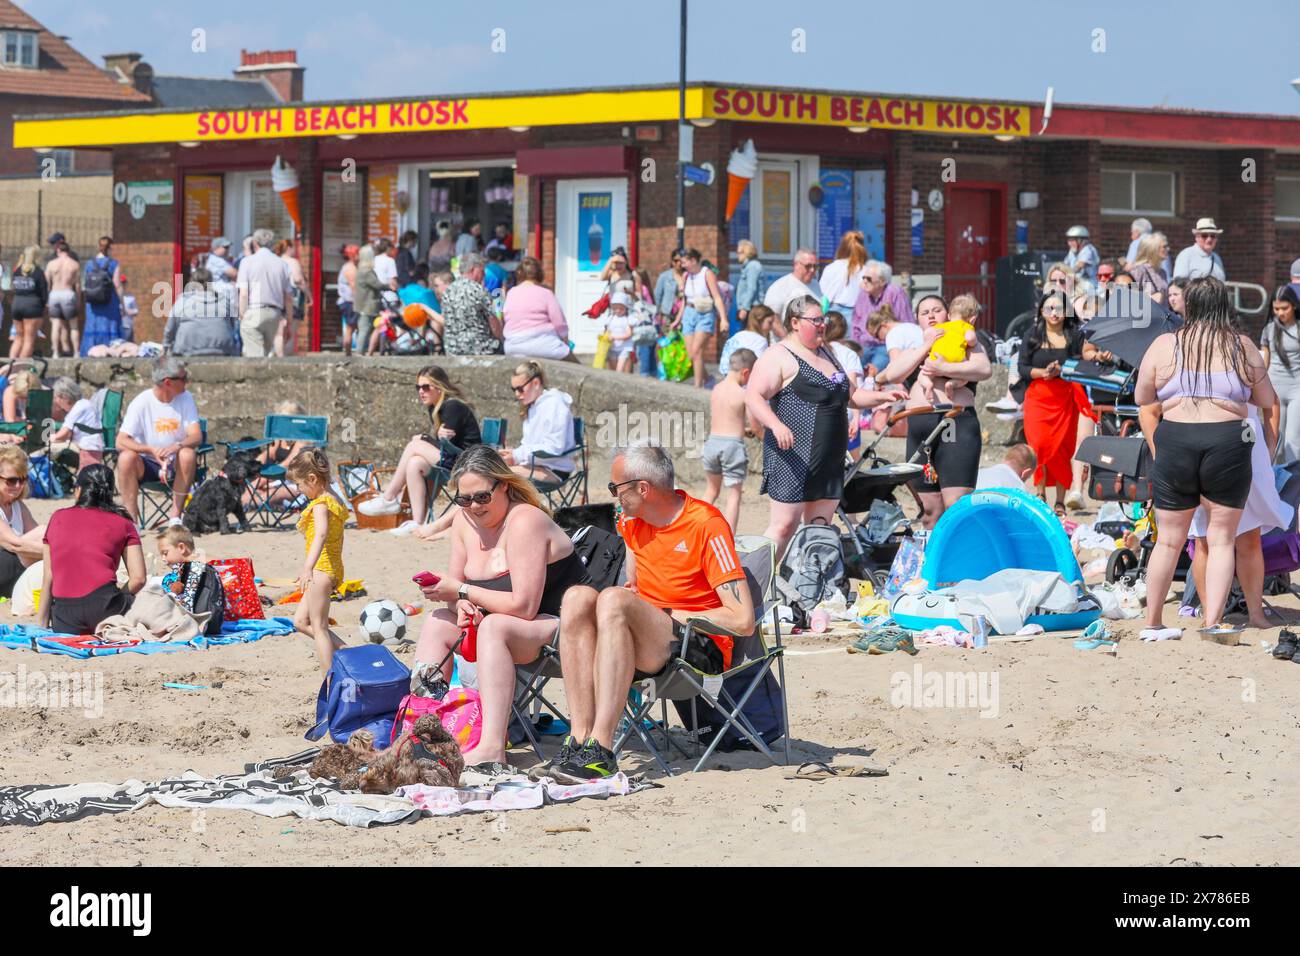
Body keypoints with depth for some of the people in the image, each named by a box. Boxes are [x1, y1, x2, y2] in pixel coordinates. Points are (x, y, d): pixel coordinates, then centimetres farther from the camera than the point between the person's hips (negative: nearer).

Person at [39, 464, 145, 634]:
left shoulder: (58, 518, 18)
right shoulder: (123, 523, 13)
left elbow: (48, 578, 14)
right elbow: (138, 578, 2)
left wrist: (41, 625, 17)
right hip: (103, 604, -2)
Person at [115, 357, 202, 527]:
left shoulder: (186, 399, -3)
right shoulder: (141, 403, -11)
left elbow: (196, 436, -13)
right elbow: (121, 442, -18)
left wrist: (177, 446, -35)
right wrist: (151, 450, -34)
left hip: (175, 465, 1)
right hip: (147, 464, -1)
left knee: (187, 454, -31)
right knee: (126, 457, -31)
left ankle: (176, 517, -22)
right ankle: (131, 519, -23)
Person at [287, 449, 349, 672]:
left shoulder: (320, 505, -17)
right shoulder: (336, 501, 13)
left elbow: (321, 534, -34)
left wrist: (308, 568, -46)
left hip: (321, 569, -10)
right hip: (335, 568, 10)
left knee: (318, 627, -4)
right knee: (301, 621, 15)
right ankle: (344, 650, 9)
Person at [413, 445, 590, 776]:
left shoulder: (525, 521, -21)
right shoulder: (465, 519, 4)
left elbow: (524, 607, -26)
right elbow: (455, 586, 10)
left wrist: (462, 591, -20)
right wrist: (462, 604, -15)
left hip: (558, 625, -9)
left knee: (493, 627, -34)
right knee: (436, 624, -2)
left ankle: (492, 749, -48)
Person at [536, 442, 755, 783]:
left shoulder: (706, 524, -10)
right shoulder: (632, 524, 12)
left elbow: (743, 620, -16)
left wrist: (673, 614, -10)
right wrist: (630, 592, 6)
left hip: (703, 648, -7)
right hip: (647, 647, 7)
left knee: (613, 600, -31)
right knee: (578, 598, -19)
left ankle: (600, 751, -39)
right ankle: (579, 740, -29)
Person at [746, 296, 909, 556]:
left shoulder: (826, 354, 21)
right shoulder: (779, 356, -6)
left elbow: (849, 396, 31)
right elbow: (753, 397, -16)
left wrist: (882, 396, 14)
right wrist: (776, 425, -32)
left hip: (830, 460, 8)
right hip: (793, 456, -8)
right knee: (784, 525, -13)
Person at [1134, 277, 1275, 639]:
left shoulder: (1164, 346, 3)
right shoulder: (1243, 348, 3)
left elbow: (1144, 403, 6)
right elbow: (1268, 402, 13)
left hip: (1174, 444, 1)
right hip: (1228, 445, -1)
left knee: (1169, 540, 11)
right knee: (1222, 539, 7)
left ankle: (1152, 623, 18)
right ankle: (1213, 623, 1)